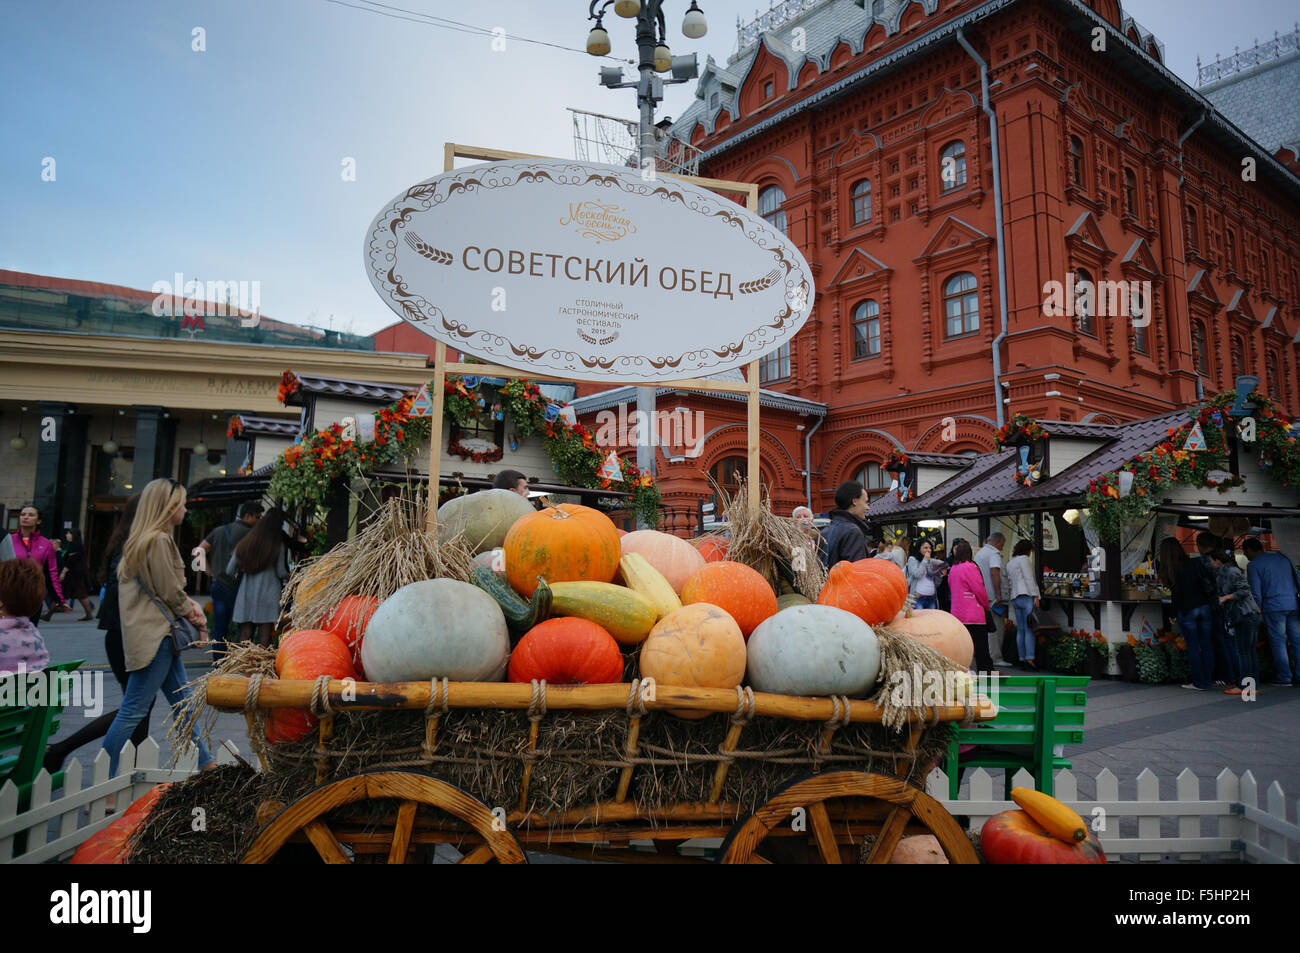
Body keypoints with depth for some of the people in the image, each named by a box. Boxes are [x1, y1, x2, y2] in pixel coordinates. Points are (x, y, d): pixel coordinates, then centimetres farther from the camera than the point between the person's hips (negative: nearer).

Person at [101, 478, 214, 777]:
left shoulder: (141, 540, 15)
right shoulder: (158, 541, -17)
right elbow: (170, 592, -15)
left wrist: (190, 605, 3)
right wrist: (194, 614, 1)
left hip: (161, 633, 11)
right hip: (154, 635, -11)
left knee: (183, 702, 15)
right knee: (133, 710, -3)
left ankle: (205, 763, 23)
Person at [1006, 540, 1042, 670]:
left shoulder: (1009, 564, 23)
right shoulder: (1024, 559, -2)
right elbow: (1029, 578, -10)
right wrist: (1035, 595, -13)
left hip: (1015, 598, 8)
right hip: (1027, 596, -8)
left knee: (1021, 630, 6)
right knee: (1030, 628, -12)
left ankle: (1022, 659, 3)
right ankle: (1030, 658, -19)